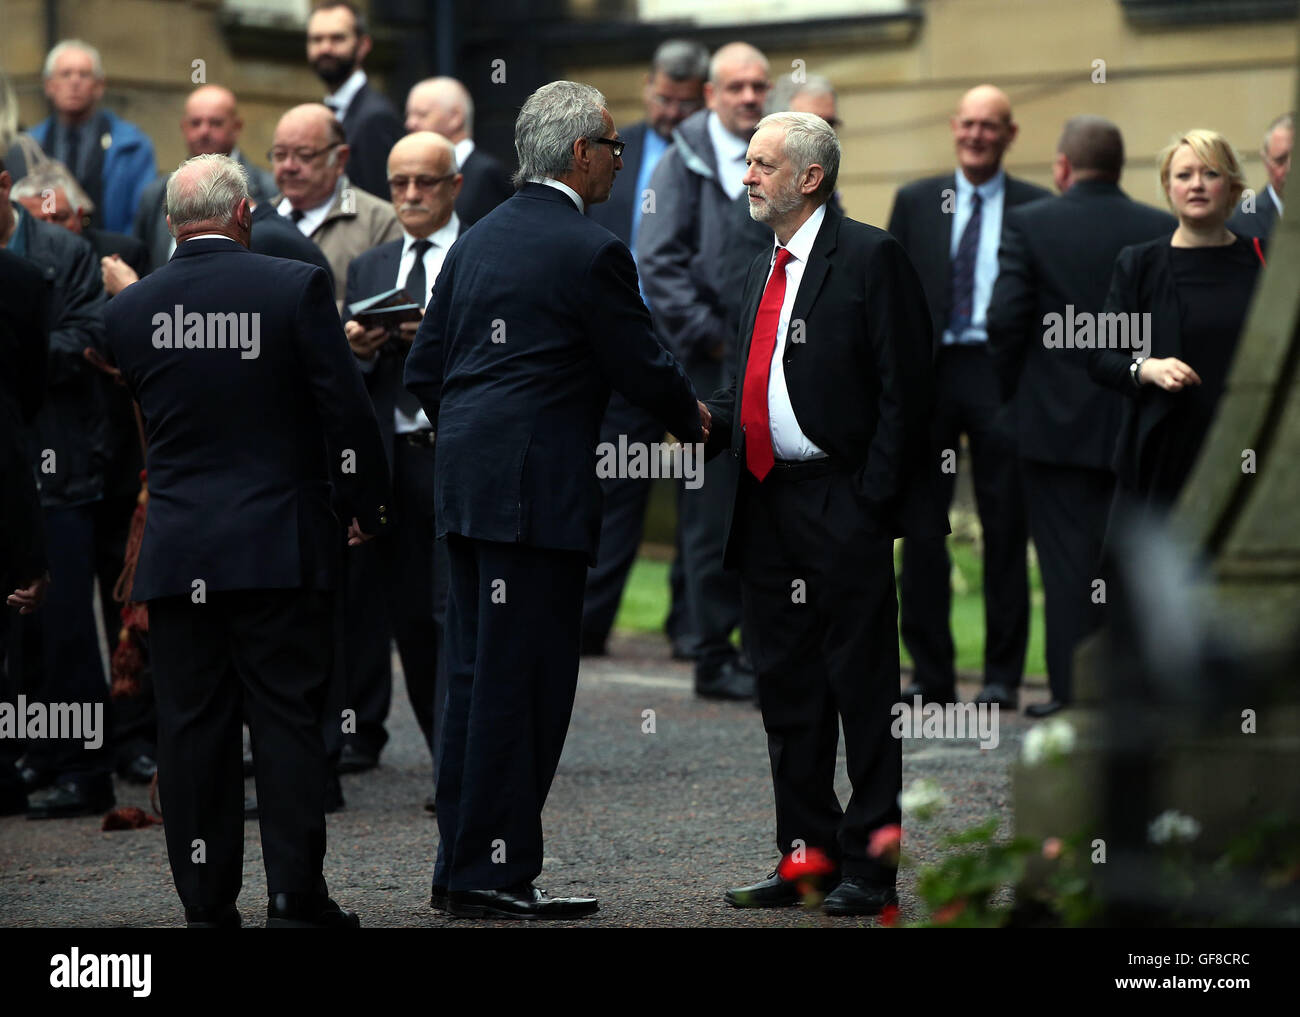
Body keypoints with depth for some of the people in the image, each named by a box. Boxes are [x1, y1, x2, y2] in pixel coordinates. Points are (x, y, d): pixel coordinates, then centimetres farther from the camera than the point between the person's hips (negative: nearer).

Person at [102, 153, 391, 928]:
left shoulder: (130, 308, 2)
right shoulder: (295, 287, -7)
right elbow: (345, 407, -7)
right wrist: (370, 506, 6)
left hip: (175, 548, 3)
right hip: (281, 541, -3)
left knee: (192, 726, 6)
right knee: (288, 718, 2)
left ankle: (207, 901, 8)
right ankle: (296, 895, 1)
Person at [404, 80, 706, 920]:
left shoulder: (478, 241, 14)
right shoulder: (589, 251, -11)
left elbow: (425, 369, 17)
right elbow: (643, 366, -6)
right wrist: (692, 418, 13)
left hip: (468, 484, 9)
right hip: (538, 490, -9)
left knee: (476, 677, 12)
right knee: (523, 682, -5)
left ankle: (463, 870, 16)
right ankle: (496, 874, -3)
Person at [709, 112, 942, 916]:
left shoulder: (870, 257, -8)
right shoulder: (764, 268, 17)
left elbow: (904, 388, -11)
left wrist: (874, 501, -15)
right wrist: (712, 420, 2)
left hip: (844, 506, -8)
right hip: (769, 502, 8)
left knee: (863, 687, -2)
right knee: (787, 689, 12)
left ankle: (869, 869, 3)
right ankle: (806, 856, 21)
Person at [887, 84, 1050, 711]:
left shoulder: (1036, 209, 5)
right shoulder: (915, 202, 11)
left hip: (1002, 374, -2)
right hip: (929, 371, 2)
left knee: (1005, 529, 1)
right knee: (920, 525, 2)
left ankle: (1003, 676, 7)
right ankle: (930, 673, 8)